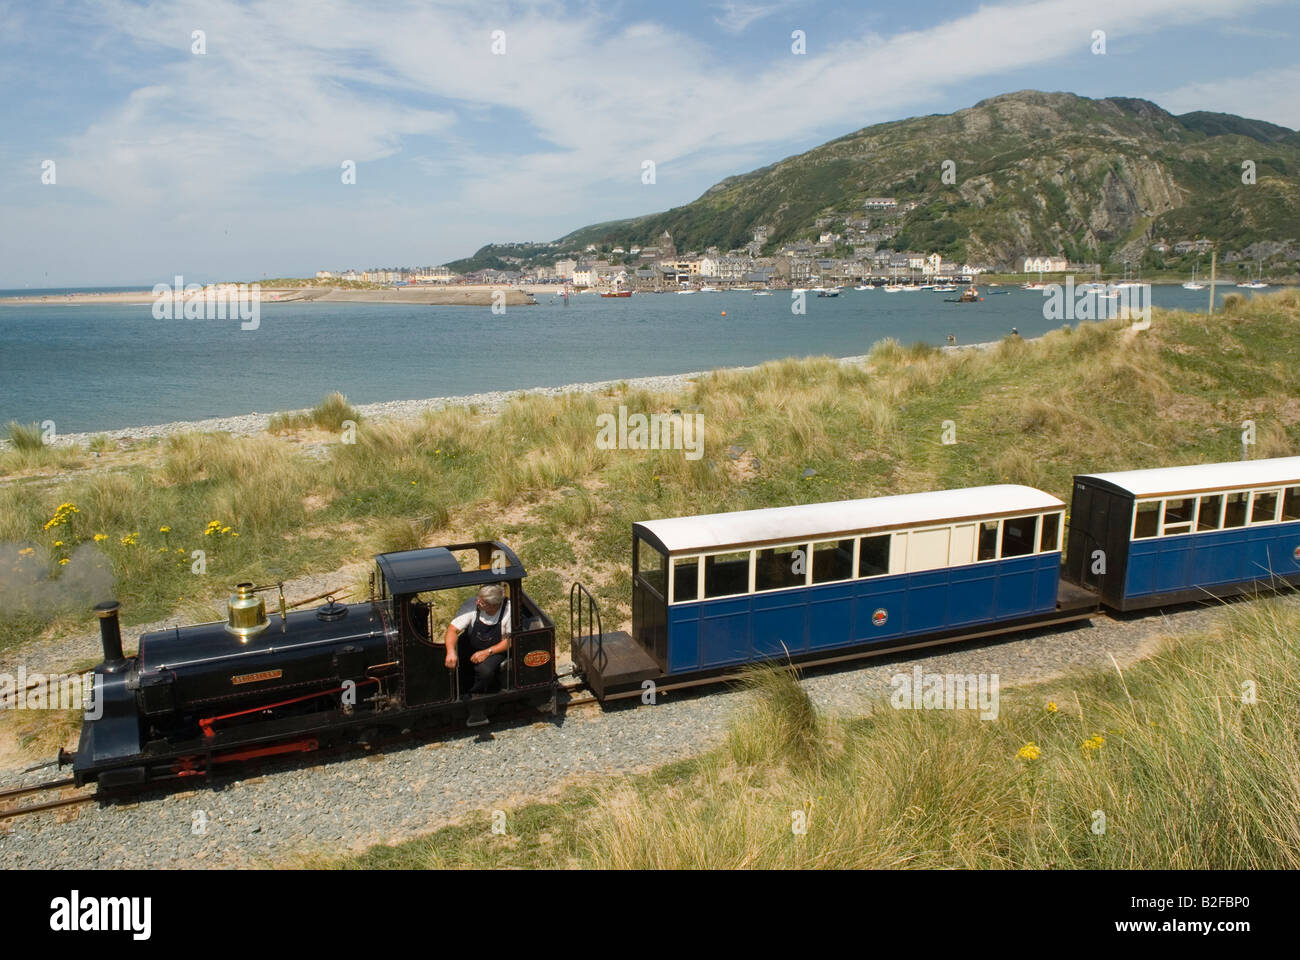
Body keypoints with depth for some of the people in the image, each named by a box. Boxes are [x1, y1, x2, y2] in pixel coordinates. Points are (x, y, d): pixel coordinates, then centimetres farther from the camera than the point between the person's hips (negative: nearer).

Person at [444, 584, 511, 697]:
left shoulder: (508, 610, -24)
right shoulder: (472, 605, -20)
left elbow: (510, 640, -15)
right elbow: (453, 629, -19)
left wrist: (487, 652, -24)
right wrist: (451, 652, -37)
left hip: (495, 650, -3)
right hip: (469, 645, 3)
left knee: (485, 671, -30)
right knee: (451, 664, -18)